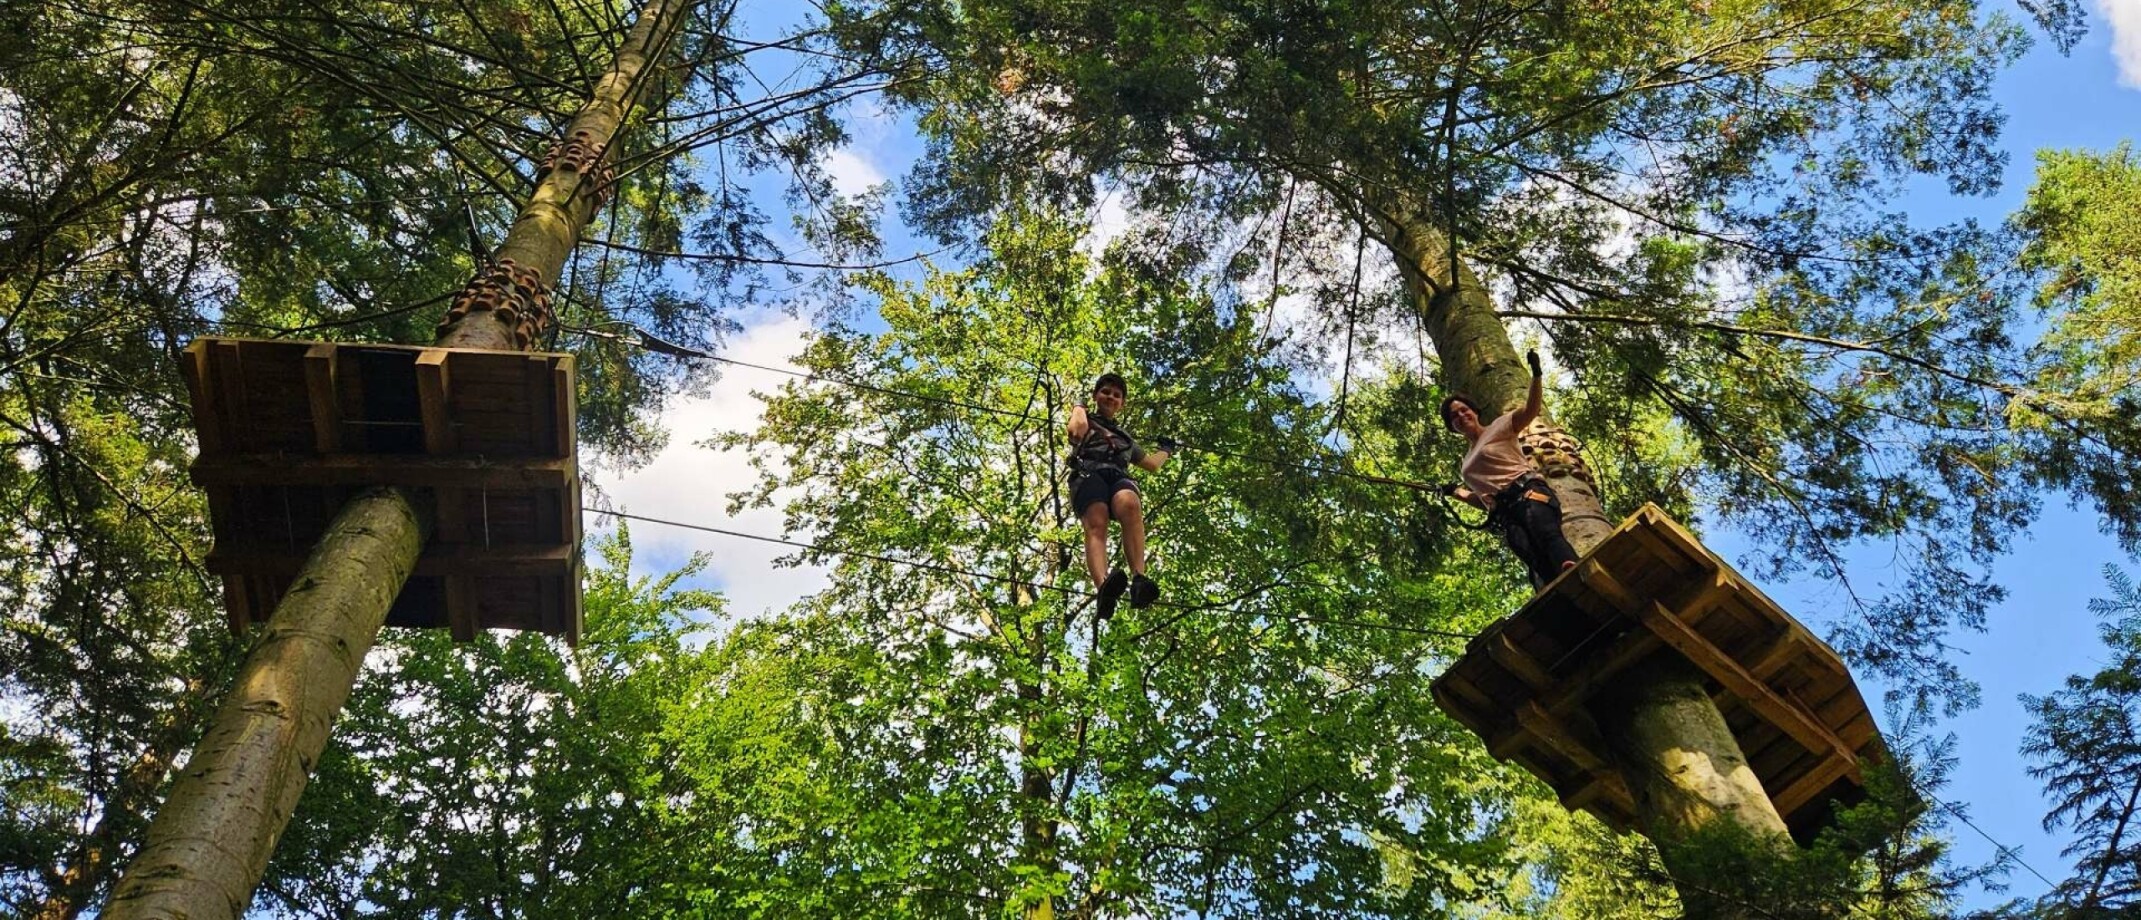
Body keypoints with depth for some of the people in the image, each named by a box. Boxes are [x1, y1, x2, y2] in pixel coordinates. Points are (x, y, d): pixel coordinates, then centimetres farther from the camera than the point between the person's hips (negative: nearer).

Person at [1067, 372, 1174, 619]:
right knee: (1096, 523, -37)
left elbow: (1152, 465, 49)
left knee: (1130, 504, -39)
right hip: (1088, 472, -2)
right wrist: (1079, 409, 25)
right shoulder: (1086, 419, 33)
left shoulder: (1125, 437, 43)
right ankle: (1103, 587, -67)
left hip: (1119, 475, 2)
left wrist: (1166, 449, 63)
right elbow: (1077, 430, 9)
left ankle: (1139, 581, -58)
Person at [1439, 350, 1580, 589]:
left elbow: (1530, 410, -1)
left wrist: (1536, 374, -15)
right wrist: (1456, 492, 28)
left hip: (1529, 494, -4)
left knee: (1548, 535, -38)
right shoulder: (1467, 464, 33)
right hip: (1505, 514, 4)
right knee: (1538, 562, -28)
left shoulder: (1497, 428, 17)